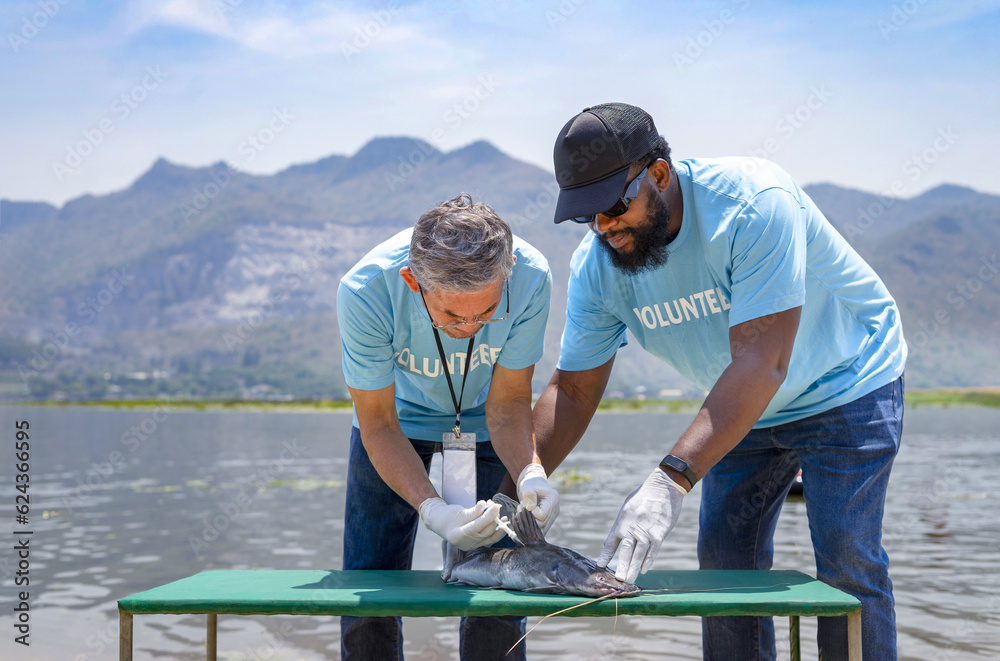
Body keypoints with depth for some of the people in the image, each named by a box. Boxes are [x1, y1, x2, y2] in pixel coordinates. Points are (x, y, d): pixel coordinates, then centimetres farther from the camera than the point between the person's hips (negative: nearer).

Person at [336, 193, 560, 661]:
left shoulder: (530, 277, -33)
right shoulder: (363, 292, -36)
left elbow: (507, 403, -20)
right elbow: (379, 425, -25)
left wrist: (530, 474, -40)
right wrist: (433, 510, -40)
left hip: (482, 424, 1)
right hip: (398, 421, 0)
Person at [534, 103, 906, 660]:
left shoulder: (754, 201, -35)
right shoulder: (596, 265, -16)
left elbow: (761, 362, -41)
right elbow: (572, 391, -10)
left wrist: (671, 481, -50)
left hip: (847, 383, -5)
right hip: (743, 408, 5)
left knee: (847, 562, -12)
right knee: (724, 557, 0)